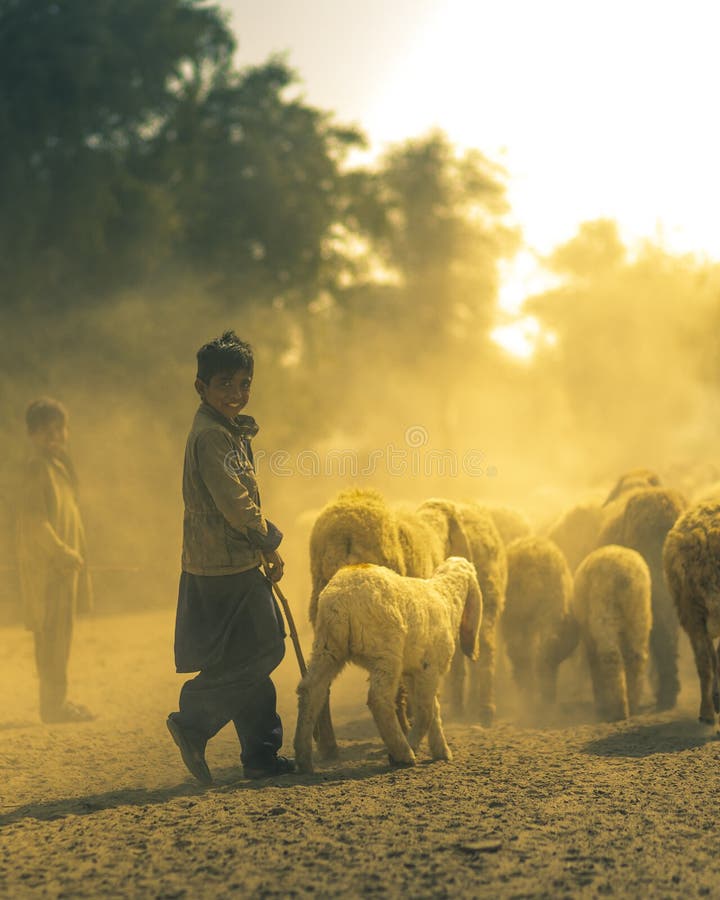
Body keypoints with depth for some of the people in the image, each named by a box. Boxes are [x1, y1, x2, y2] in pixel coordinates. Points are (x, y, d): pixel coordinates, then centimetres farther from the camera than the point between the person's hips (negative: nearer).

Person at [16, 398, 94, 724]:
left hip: (62, 564, 10)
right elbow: (34, 521, -22)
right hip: (46, 566, -10)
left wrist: (74, 555, 16)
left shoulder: (59, 466, 17)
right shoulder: (38, 469, -14)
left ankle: (56, 701, 21)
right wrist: (64, 554, -17)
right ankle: (54, 704, -4)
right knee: (53, 633, -7)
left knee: (58, 634, 13)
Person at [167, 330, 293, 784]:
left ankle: (262, 755, 16)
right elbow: (234, 501, -21)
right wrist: (270, 543, -8)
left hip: (234, 563, 10)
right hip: (226, 567, -10)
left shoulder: (230, 431, 17)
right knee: (257, 655, -8)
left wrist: (264, 549, 15)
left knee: (251, 660, 11)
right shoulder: (211, 435, -16)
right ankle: (192, 722, -2)